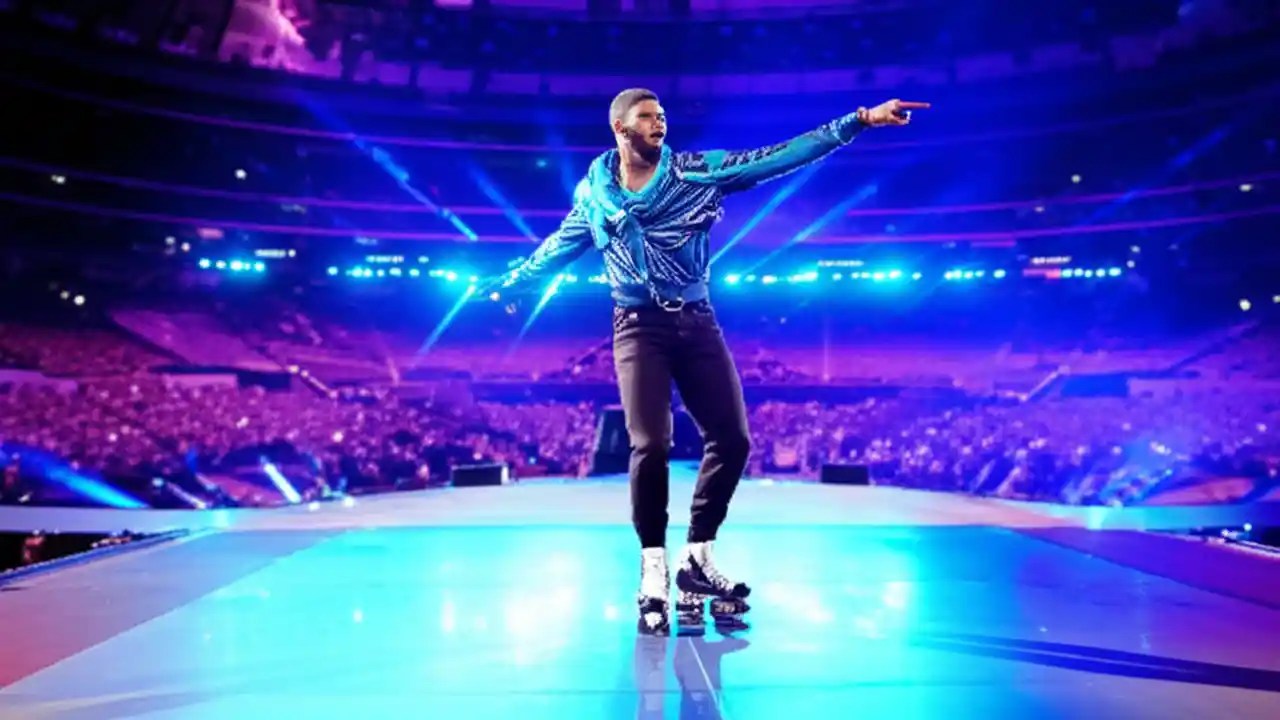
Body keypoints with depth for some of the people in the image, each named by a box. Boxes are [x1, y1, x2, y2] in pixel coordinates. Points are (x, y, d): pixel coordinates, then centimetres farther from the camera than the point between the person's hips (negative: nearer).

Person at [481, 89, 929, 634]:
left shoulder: (698, 171, 3)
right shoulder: (594, 195, 5)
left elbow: (779, 158, -2)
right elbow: (559, 246, 22)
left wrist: (858, 120, -8)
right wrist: (507, 281, 33)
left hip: (697, 323, 2)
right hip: (639, 327, -2)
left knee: (731, 439, -2)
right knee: (651, 445, -15)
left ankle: (697, 559, 15)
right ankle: (653, 572, 3)